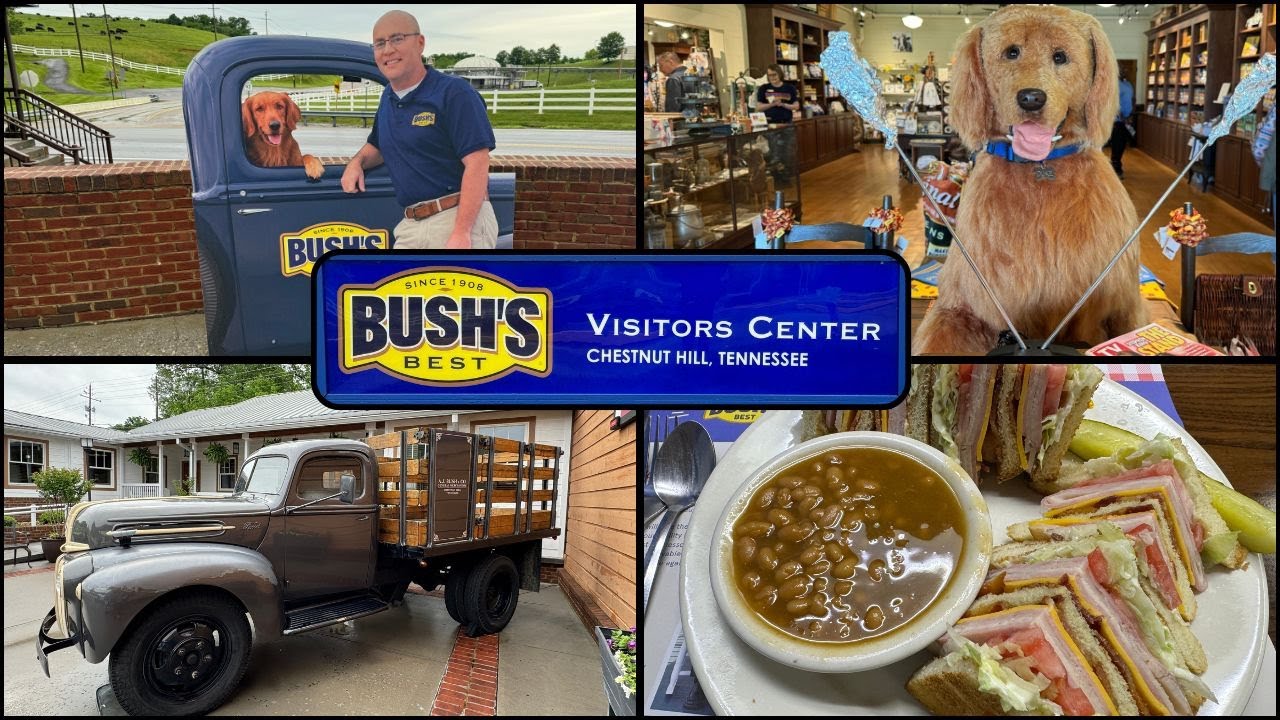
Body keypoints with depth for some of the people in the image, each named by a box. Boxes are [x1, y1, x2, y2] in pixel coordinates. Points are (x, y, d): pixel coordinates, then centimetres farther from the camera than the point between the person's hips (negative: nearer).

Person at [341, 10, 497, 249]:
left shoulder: (454, 93, -8)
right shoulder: (388, 99, 17)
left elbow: (476, 164, -17)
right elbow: (377, 146, 36)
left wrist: (461, 232, -26)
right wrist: (357, 161, 10)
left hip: (461, 218, -7)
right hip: (412, 225, 8)